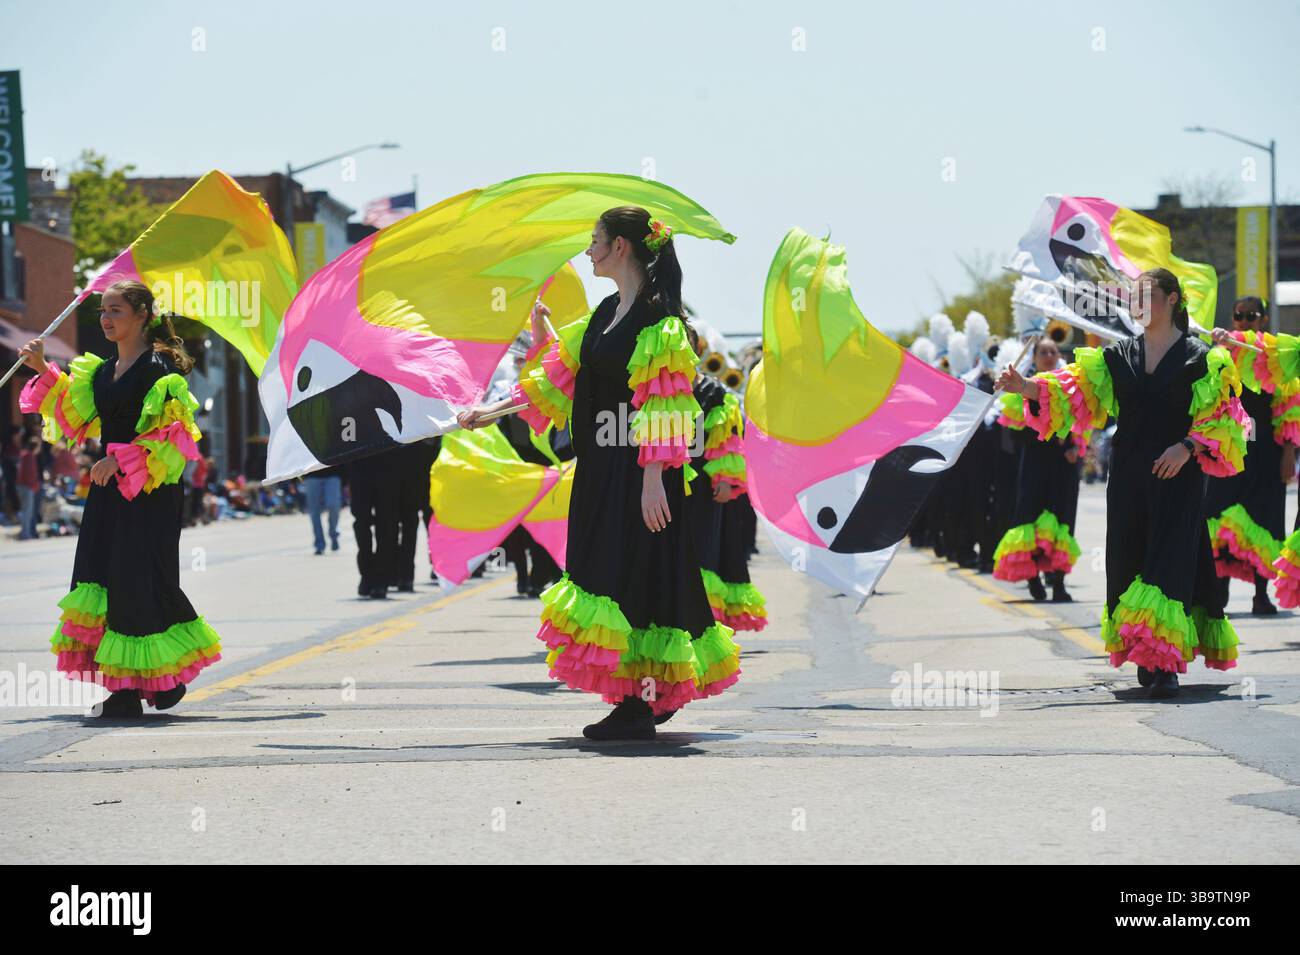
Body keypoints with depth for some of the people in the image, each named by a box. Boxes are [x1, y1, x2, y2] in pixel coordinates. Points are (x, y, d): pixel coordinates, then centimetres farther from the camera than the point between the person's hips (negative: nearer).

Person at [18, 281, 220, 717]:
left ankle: (167, 674, 5)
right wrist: (45, 371, 11)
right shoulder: (101, 371, 15)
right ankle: (127, 689, 3)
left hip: (151, 494, -8)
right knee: (105, 579, 1)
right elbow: (76, 418, 17)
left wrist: (120, 460, -23)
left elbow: (168, 431, -16)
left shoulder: (158, 368, -10)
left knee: (142, 580, -9)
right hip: (109, 489, 8)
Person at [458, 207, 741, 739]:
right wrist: (490, 412, 19)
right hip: (601, 469, 9)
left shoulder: (656, 317, -13)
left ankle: (637, 707, -7)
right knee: (611, 572, 10)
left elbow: (660, 406, -19)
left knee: (631, 574, -10)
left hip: (636, 471, -9)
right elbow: (560, 378, 20)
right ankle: (648, 696, 17)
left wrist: (653, 479, -25)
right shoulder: (607, 313, 15)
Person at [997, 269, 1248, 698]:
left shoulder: (1201, 359, -1)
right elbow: (1075, 389, 3)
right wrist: (1027, 387, -13)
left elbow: (1219, 416, -2)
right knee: (1129, 563, 5)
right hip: (1128, 476, 5)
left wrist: (1187, 447, -17)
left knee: (1169, 562, -12)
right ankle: (1144, 660, 16)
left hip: (1178, 475, -5)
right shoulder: (1119, 356, 11)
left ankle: (1165, 664, -16)